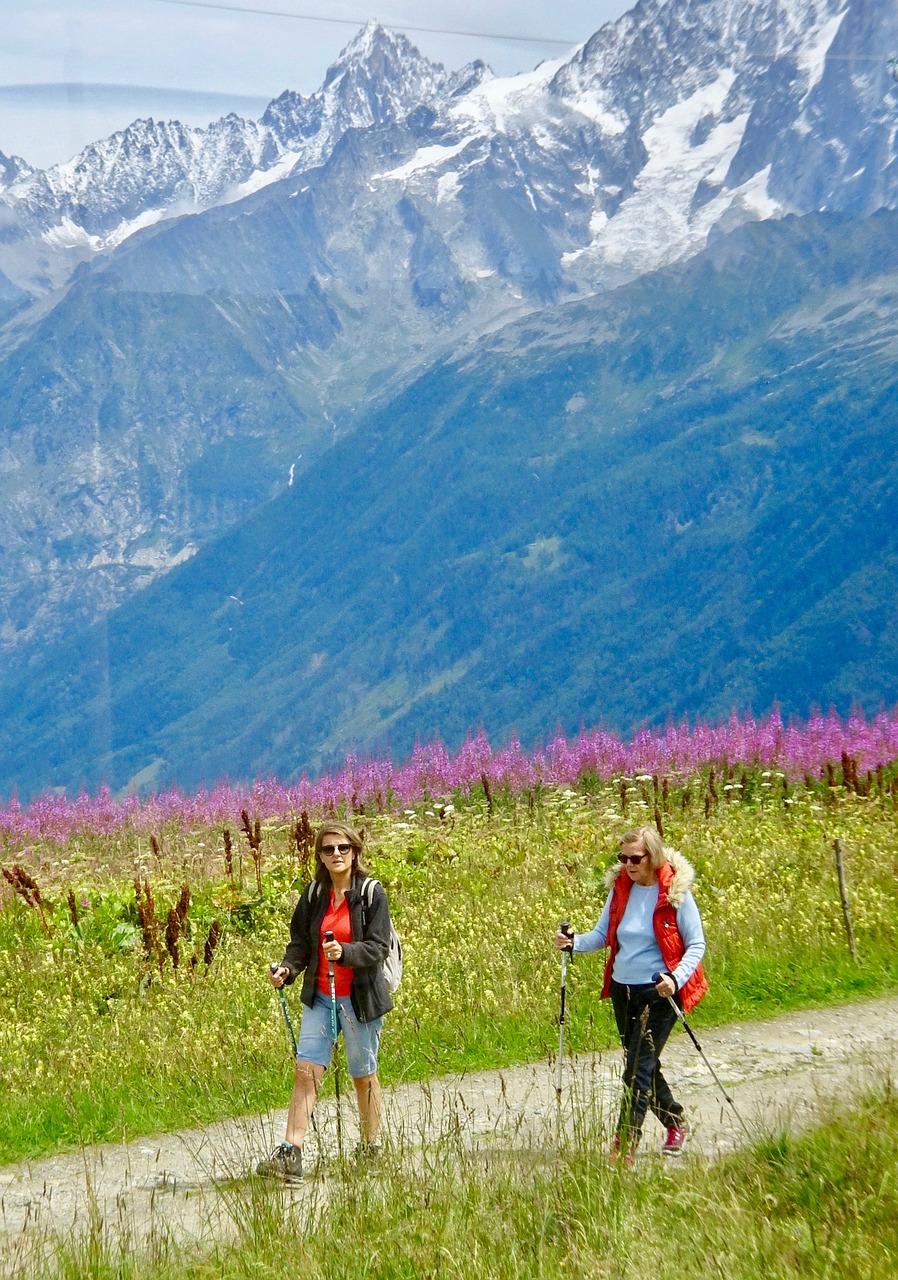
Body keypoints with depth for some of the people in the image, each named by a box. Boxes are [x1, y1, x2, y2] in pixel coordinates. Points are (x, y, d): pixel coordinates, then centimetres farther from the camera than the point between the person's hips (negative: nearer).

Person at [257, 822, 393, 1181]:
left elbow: (378, 948, -13)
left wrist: (344, 952, -30)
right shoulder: (314, 895, 6)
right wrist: (287, 969, -10)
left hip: (360, 999, -3)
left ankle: (371, 1149, 27)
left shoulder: (371, 894, -7)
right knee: (306, 1070, -8)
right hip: (320, 997, 3)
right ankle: (290, 1154, -15)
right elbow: (300, 941, 10)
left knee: (363, 1074, 10)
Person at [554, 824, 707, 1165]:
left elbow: (696, 945, -9)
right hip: (622, 990, 6)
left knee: (638, 1070, -11)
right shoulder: (620, 888, 3)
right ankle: (675, 1121, 42)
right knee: (643, 1065, 19)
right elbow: (603, 935, 8)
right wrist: (574, 942, -12)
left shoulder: (676, 892, -12)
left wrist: (676, 978, -25)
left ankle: (624, 1148, -11)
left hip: (658, 993, -6)